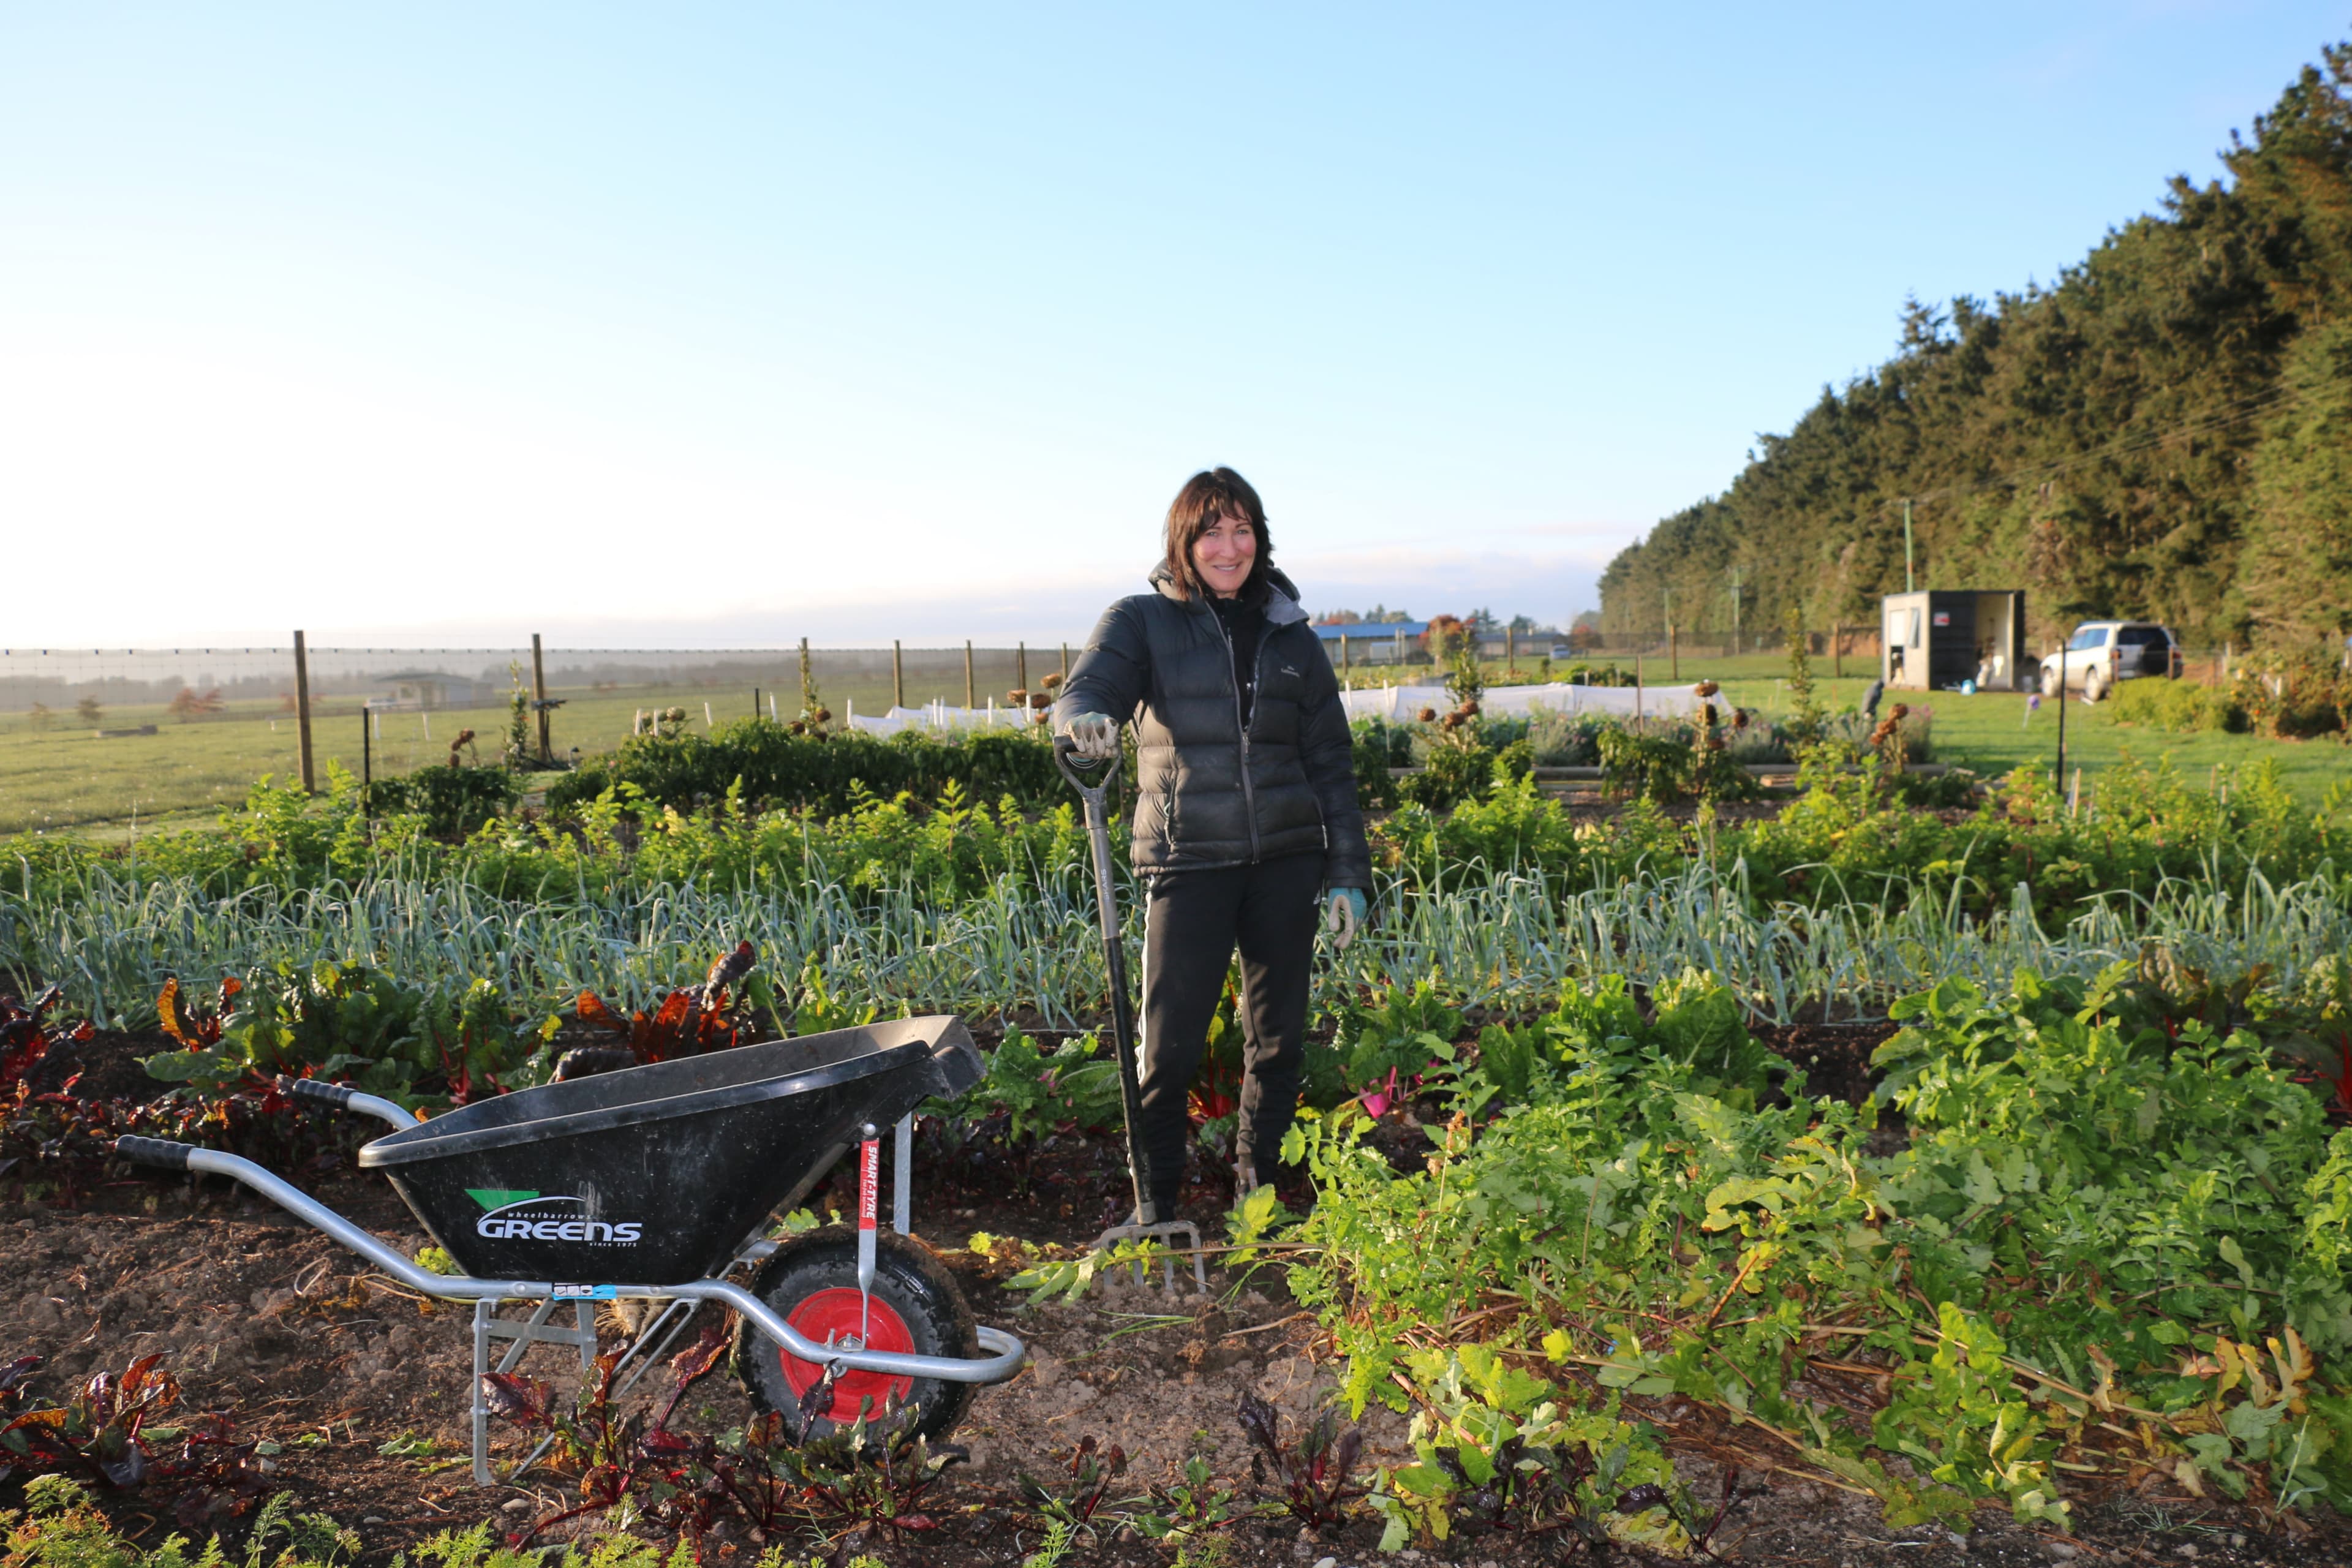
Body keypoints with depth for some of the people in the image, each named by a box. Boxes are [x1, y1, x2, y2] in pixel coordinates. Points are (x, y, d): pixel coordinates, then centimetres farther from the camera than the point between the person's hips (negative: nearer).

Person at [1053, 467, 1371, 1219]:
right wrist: (1086, 720, -38)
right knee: (1170, 1043, -3)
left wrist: (1348, 873, 6)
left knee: (1279, 1041, 10)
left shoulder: (1292, 638, 11)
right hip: (1189, 860, -3)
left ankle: (1259, 1195, 26)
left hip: (1285, 861, 3)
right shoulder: (1144, 621, 3)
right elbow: (1084, 690, -13)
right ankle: (1154, 1203, 13)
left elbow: (1331, 765, 11)